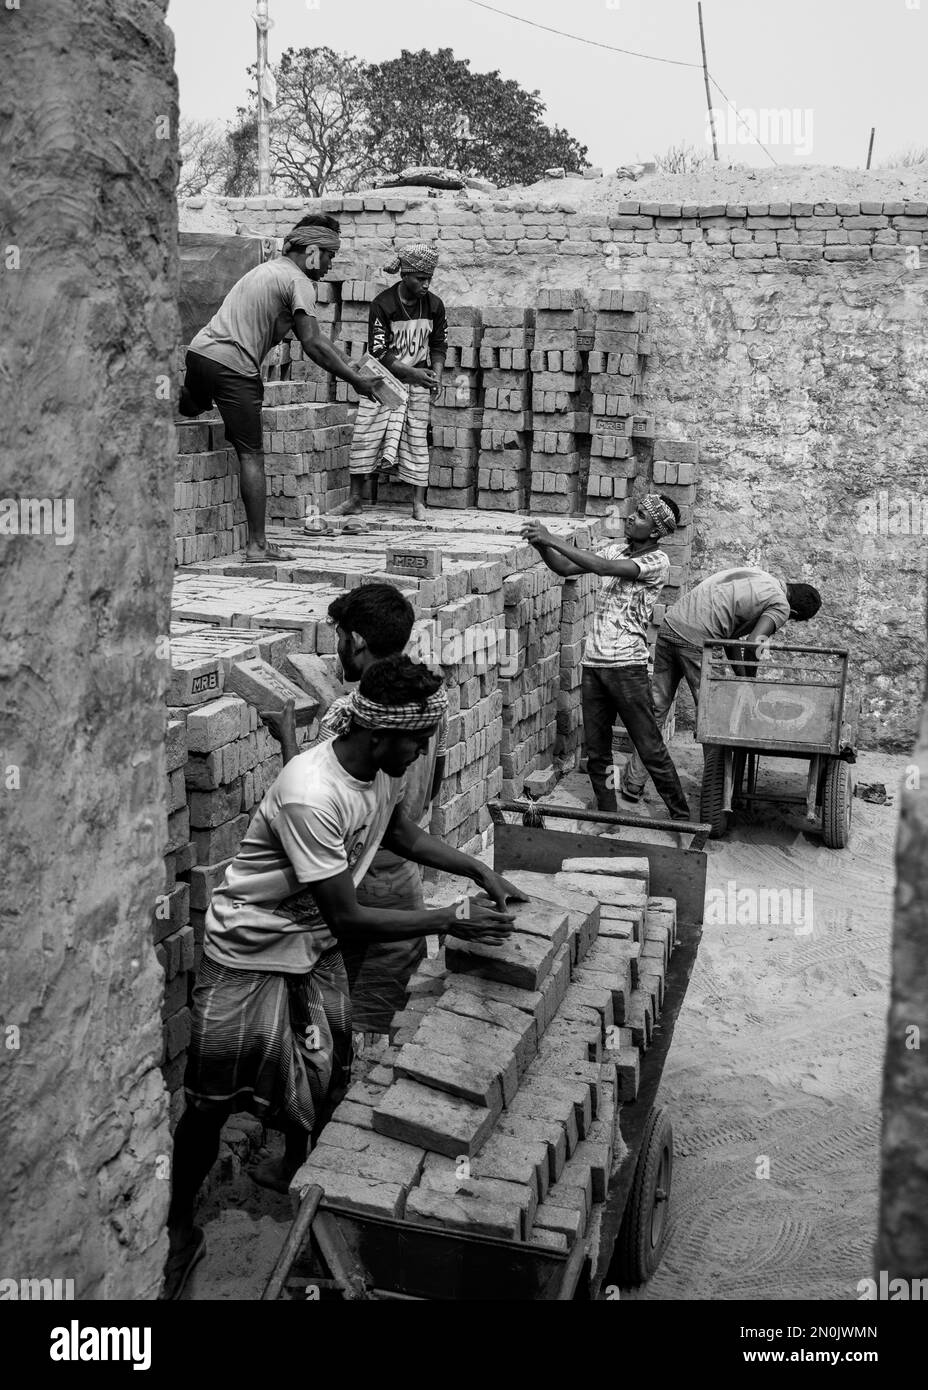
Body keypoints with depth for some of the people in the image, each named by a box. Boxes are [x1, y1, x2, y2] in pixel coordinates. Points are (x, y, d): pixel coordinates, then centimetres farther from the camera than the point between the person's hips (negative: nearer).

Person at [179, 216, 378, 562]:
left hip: (200, 349, 8)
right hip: (233, 366, -8)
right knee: (251, 455, -4)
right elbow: (312, 344, -14)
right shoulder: (298, 282, -5)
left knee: (191, 408, 41)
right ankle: (257, 545, -3)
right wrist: (355, 380, -8)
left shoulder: (266, 269, 24)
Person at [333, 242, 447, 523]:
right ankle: (356, 499, 6)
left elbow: (438, 344, 9)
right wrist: (412, 372, -19)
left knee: (417, 438, -2)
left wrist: (436, 375, -8)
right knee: (364, 436, -3)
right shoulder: (383, 305, -13)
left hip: (417, 384, 2)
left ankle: (418, 502, 4)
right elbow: (378, 352, -14)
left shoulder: (434, 305, -1)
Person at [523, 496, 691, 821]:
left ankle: (682, 818, 13)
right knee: (596, 752, 10)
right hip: (593, 662, 6)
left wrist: (553, 540, -21)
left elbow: (605, 568, -22)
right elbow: (565, 568, 8)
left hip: (627, 665, -6)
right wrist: (540, 544, -12)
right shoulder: (614, 550, 12)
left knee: (651, 749, 0)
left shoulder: (657, 561, -9)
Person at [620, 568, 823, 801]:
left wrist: (741, 678, 22)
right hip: (695, 640, -8)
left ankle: (633, 784, 14)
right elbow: (753, 644, -15)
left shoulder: (757, 576, 25)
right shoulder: (780, 606, 0)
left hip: (670, 623, 8)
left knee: (656, 708, 12)